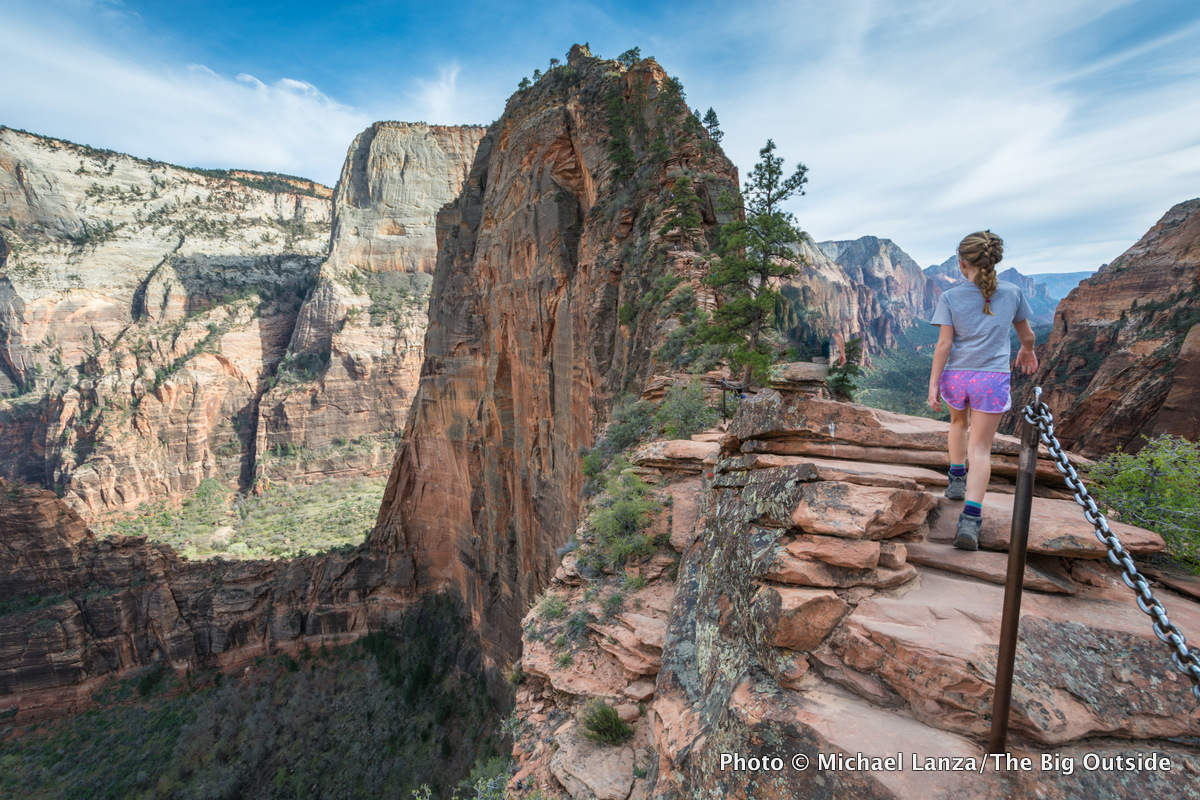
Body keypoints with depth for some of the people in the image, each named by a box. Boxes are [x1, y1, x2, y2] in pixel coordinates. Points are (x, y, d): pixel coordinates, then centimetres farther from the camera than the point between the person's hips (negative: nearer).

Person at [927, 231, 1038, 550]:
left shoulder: (950, 297, -6)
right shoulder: (1011, 293, 2)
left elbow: (944, 344, -9)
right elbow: (1027, 335, 13)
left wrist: (934, 383, -6)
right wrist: (1027, 352, 36)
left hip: (956, 375, 0)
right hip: (993, 378, 0)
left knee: (958, 422, 30)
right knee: (980, 448, 1)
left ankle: (957, 480, 40)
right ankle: (970, 518, -9)